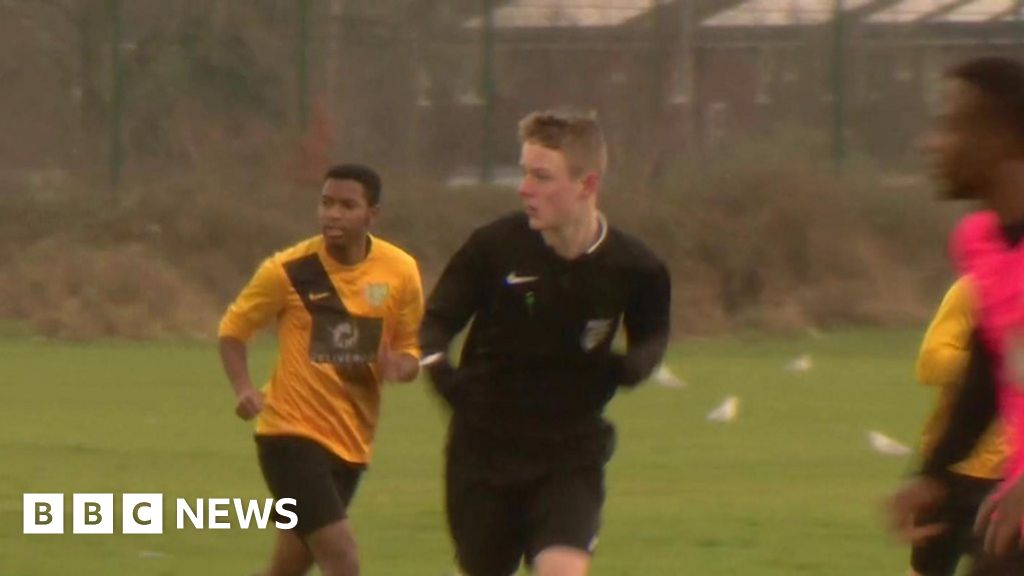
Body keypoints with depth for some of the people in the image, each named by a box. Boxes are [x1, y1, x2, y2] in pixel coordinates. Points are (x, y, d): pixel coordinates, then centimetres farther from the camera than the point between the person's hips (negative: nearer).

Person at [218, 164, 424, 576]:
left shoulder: (400, 272, -1)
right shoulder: (289, 270, -10)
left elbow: (410, 350, 10)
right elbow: (233, 329, 2)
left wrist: (400, 366, -15)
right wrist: (244, 389, -15)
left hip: (351, 441, 5)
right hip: (292, 433, -5)